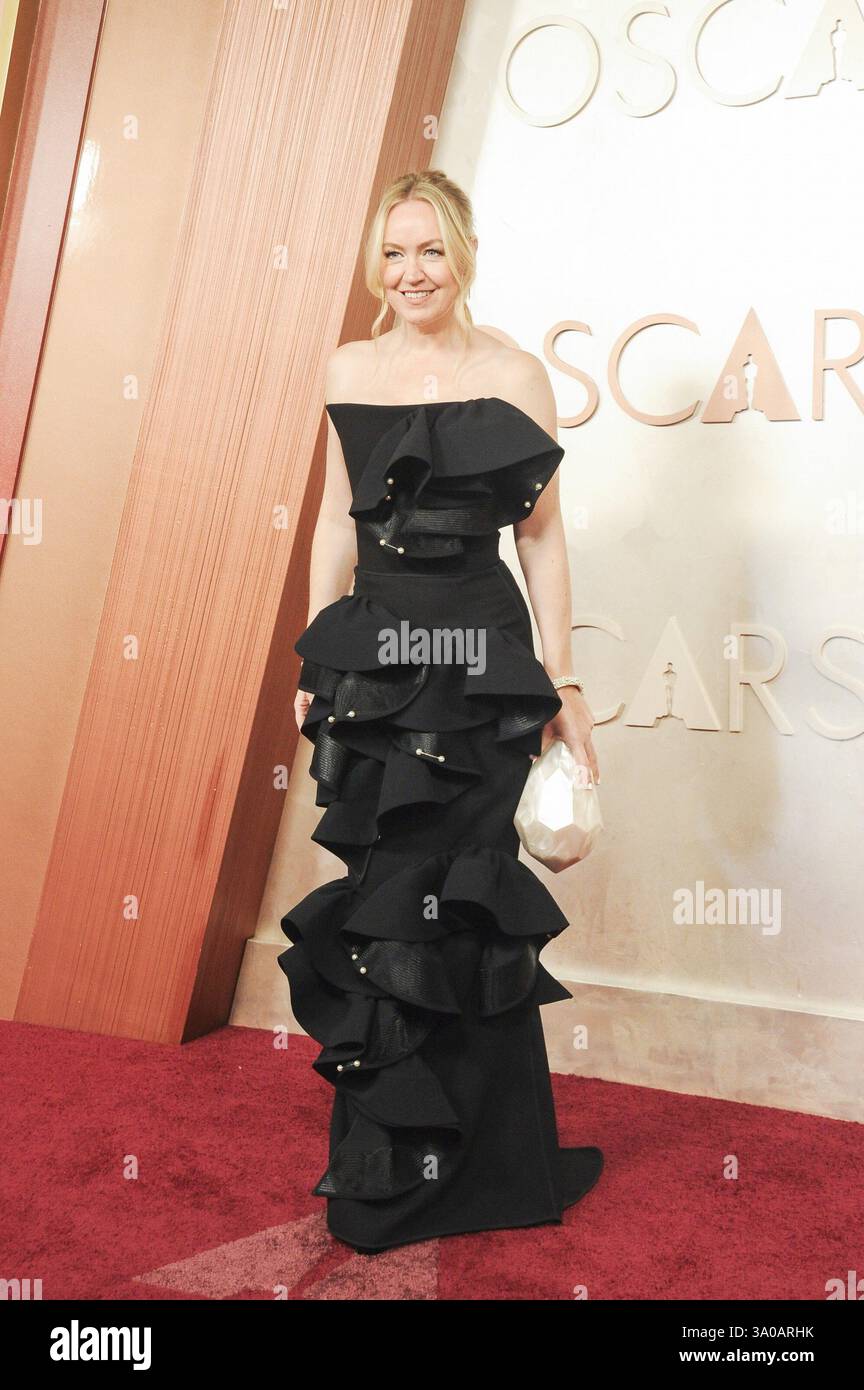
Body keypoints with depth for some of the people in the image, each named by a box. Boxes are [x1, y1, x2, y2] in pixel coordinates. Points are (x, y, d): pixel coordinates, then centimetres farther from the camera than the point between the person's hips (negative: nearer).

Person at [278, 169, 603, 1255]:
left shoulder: (515, 374, 1)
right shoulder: (349, 369, 10)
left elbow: (542, 534, 1)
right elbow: (337, 520, 13)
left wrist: (560, 681, -3)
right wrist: (315, 660, 9)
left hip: (480, 657, -3)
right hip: (371, 652, 3)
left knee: (464, 896, 1)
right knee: (381, 893, 8)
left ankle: (488, 1164, 21)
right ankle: (390, 1157, 28)